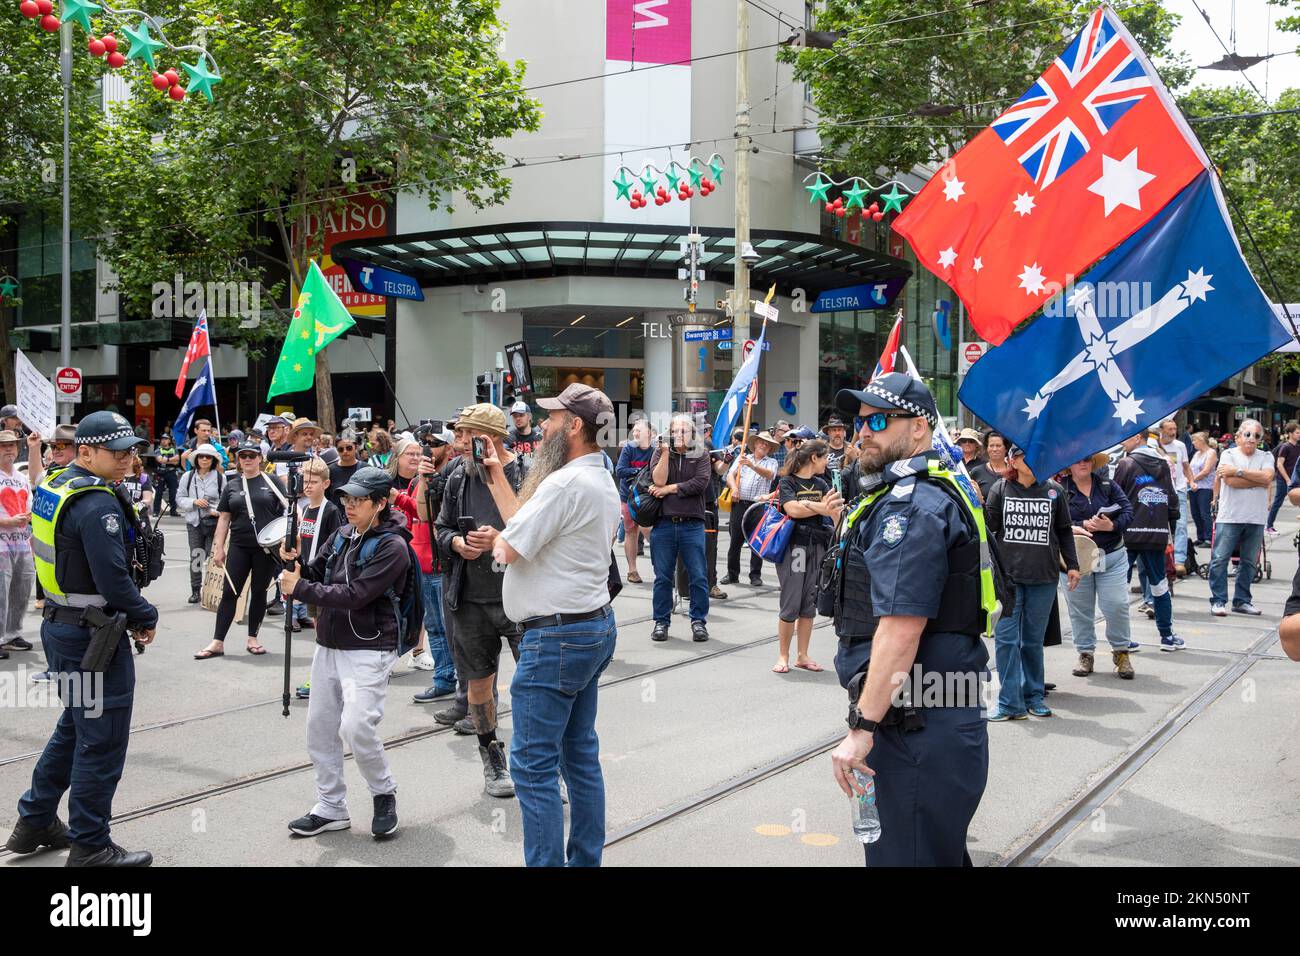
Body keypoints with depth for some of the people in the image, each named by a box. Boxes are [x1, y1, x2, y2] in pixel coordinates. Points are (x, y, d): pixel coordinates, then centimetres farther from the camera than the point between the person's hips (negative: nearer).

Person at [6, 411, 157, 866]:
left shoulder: (54, 486, 8)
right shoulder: (97, 505, -22)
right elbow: (113, 579, -25)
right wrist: (146, 616, -8)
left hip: (60, 621, 10)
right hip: (92, 635, -10)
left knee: (75, 725, 24)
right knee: (101, 741, 1)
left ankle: (35, 822, 34)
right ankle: (90, 846, 11)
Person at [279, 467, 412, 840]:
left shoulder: (391, 546, -13)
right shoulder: (341, 536, 9)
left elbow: (354, 595, -21)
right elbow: (315, 574, 11)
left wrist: (299, 589, -17)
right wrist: (294, 562, -10)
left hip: (369, 650, -7)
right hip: (329, 645, 8)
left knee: (356, 728, -18)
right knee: (320, 728, 10)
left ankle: (384, 795, 7)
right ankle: (331, 808, 23)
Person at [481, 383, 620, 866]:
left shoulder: (567, 483, -20)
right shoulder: (602, 480, 13)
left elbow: (508, 548, -17)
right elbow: (526, 526, 16)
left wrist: (496, 541, 6)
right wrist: (497, 477, 20)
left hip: (557, 637, -11)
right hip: (593, 627, 11)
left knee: (533, 765, -5)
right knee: (580, 754, 16)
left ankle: (547, 862, -1)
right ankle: (585, 858, 24)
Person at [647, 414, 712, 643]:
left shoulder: (701, 455, 6)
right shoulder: (660, 452, 8)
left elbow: (701, 483, -10)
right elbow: (658, 480, -8)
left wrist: (669, 489, -8)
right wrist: (666, 452, -13)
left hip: (692, 524, 0)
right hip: (664, 523, 1)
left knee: (698, 576, 1)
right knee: (663, 577, 6)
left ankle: (698, 620, 12)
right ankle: (661, 621, 16)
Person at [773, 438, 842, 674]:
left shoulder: (821, 484, 13)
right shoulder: (787, 482, -3)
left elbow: (834, 509, 1)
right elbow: (793, 509, -19)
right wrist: (821, 507, -24)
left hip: (817, 546, 5)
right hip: (793, 546, -5)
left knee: (809, 605, 8)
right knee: (790, 605, -3)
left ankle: (802, 656, 17)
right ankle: (783, 656, 8)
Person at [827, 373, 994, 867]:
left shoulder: (912, 505, -19)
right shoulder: (938, 490, 15)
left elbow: (902, 626, -26)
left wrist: (862, 727, -25)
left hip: (916, 728, -11)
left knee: (905, 853, -2)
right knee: (941, 849, 22)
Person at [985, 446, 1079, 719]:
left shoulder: (1054, 491, 4)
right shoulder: (1000, 489, 1)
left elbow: (1064, 531, 12)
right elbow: (990, 526, -1)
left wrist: (1072, 565, 10)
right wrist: (979, 504, -17)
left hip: (1044, 576, 1)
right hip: (1007, 574, -1)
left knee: (1033, 640, 9)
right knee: (1006, 639, -5)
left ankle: (1034, 696, 21)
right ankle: (1010, 702, -1)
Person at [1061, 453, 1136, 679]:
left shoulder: (1108, 486, 6)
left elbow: (1127, 512, -1)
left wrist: (1112, 526, -19)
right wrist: (1084, 525, -21)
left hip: (1112, 556, 1)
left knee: (1117, 605, -4)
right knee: (1080, 608, 7)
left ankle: (1121, 652, 15)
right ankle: (1085, 654, 21)